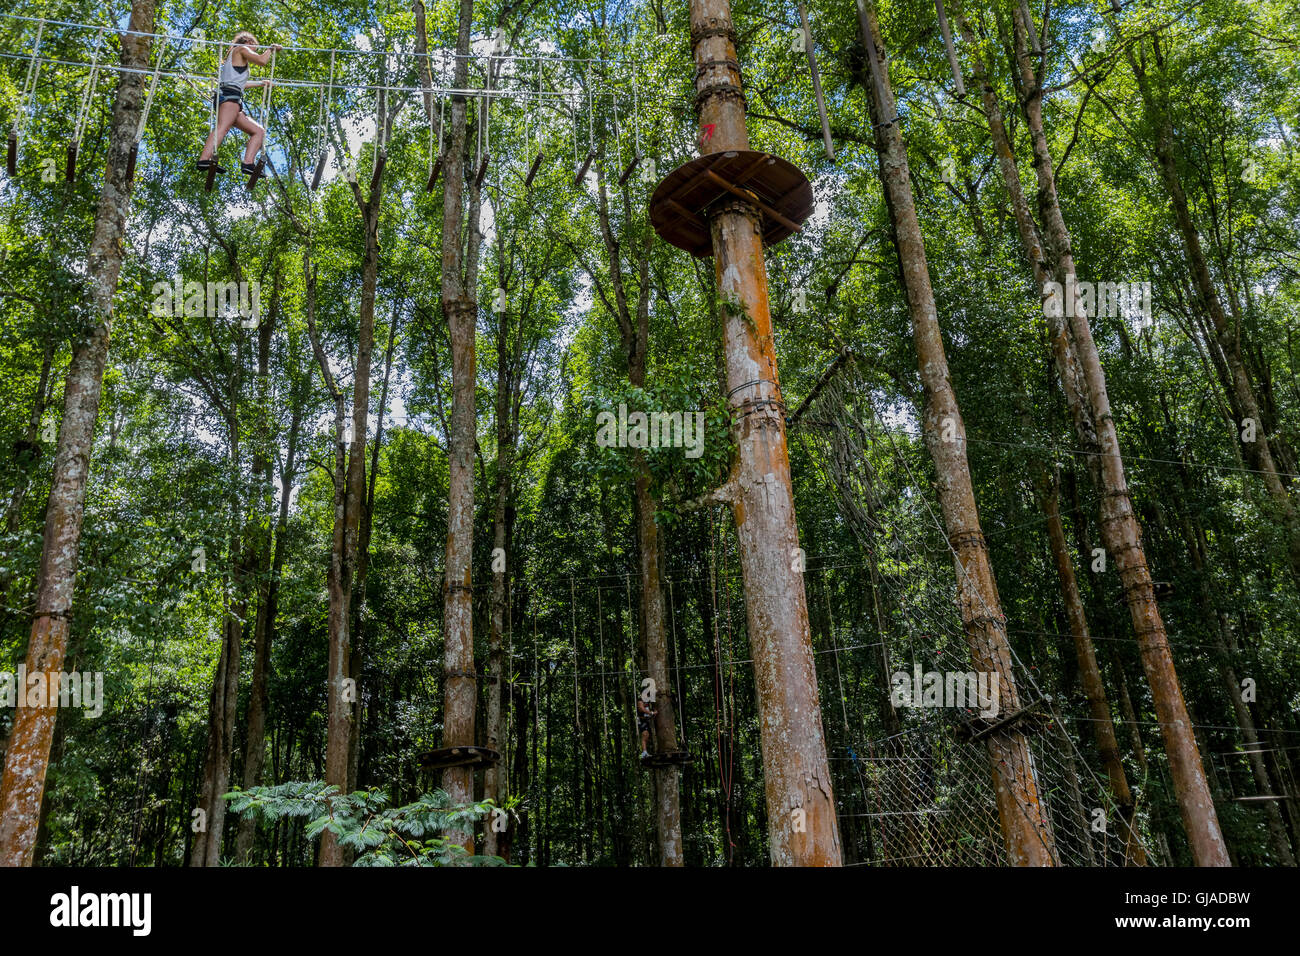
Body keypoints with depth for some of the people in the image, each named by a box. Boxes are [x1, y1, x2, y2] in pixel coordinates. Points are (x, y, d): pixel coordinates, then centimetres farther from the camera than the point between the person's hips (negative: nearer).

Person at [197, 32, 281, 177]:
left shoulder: (233, 57, 39)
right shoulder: (241, 49, 13)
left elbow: (239, 83, 53)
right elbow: (262, 61, -3)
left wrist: (260, 83, 63)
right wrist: (271, 48, 16)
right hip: (230, 94, -10)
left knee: (259, 131, 6)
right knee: (223, 127, -31)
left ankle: (248, 163, -18)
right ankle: (204, 159, -52)